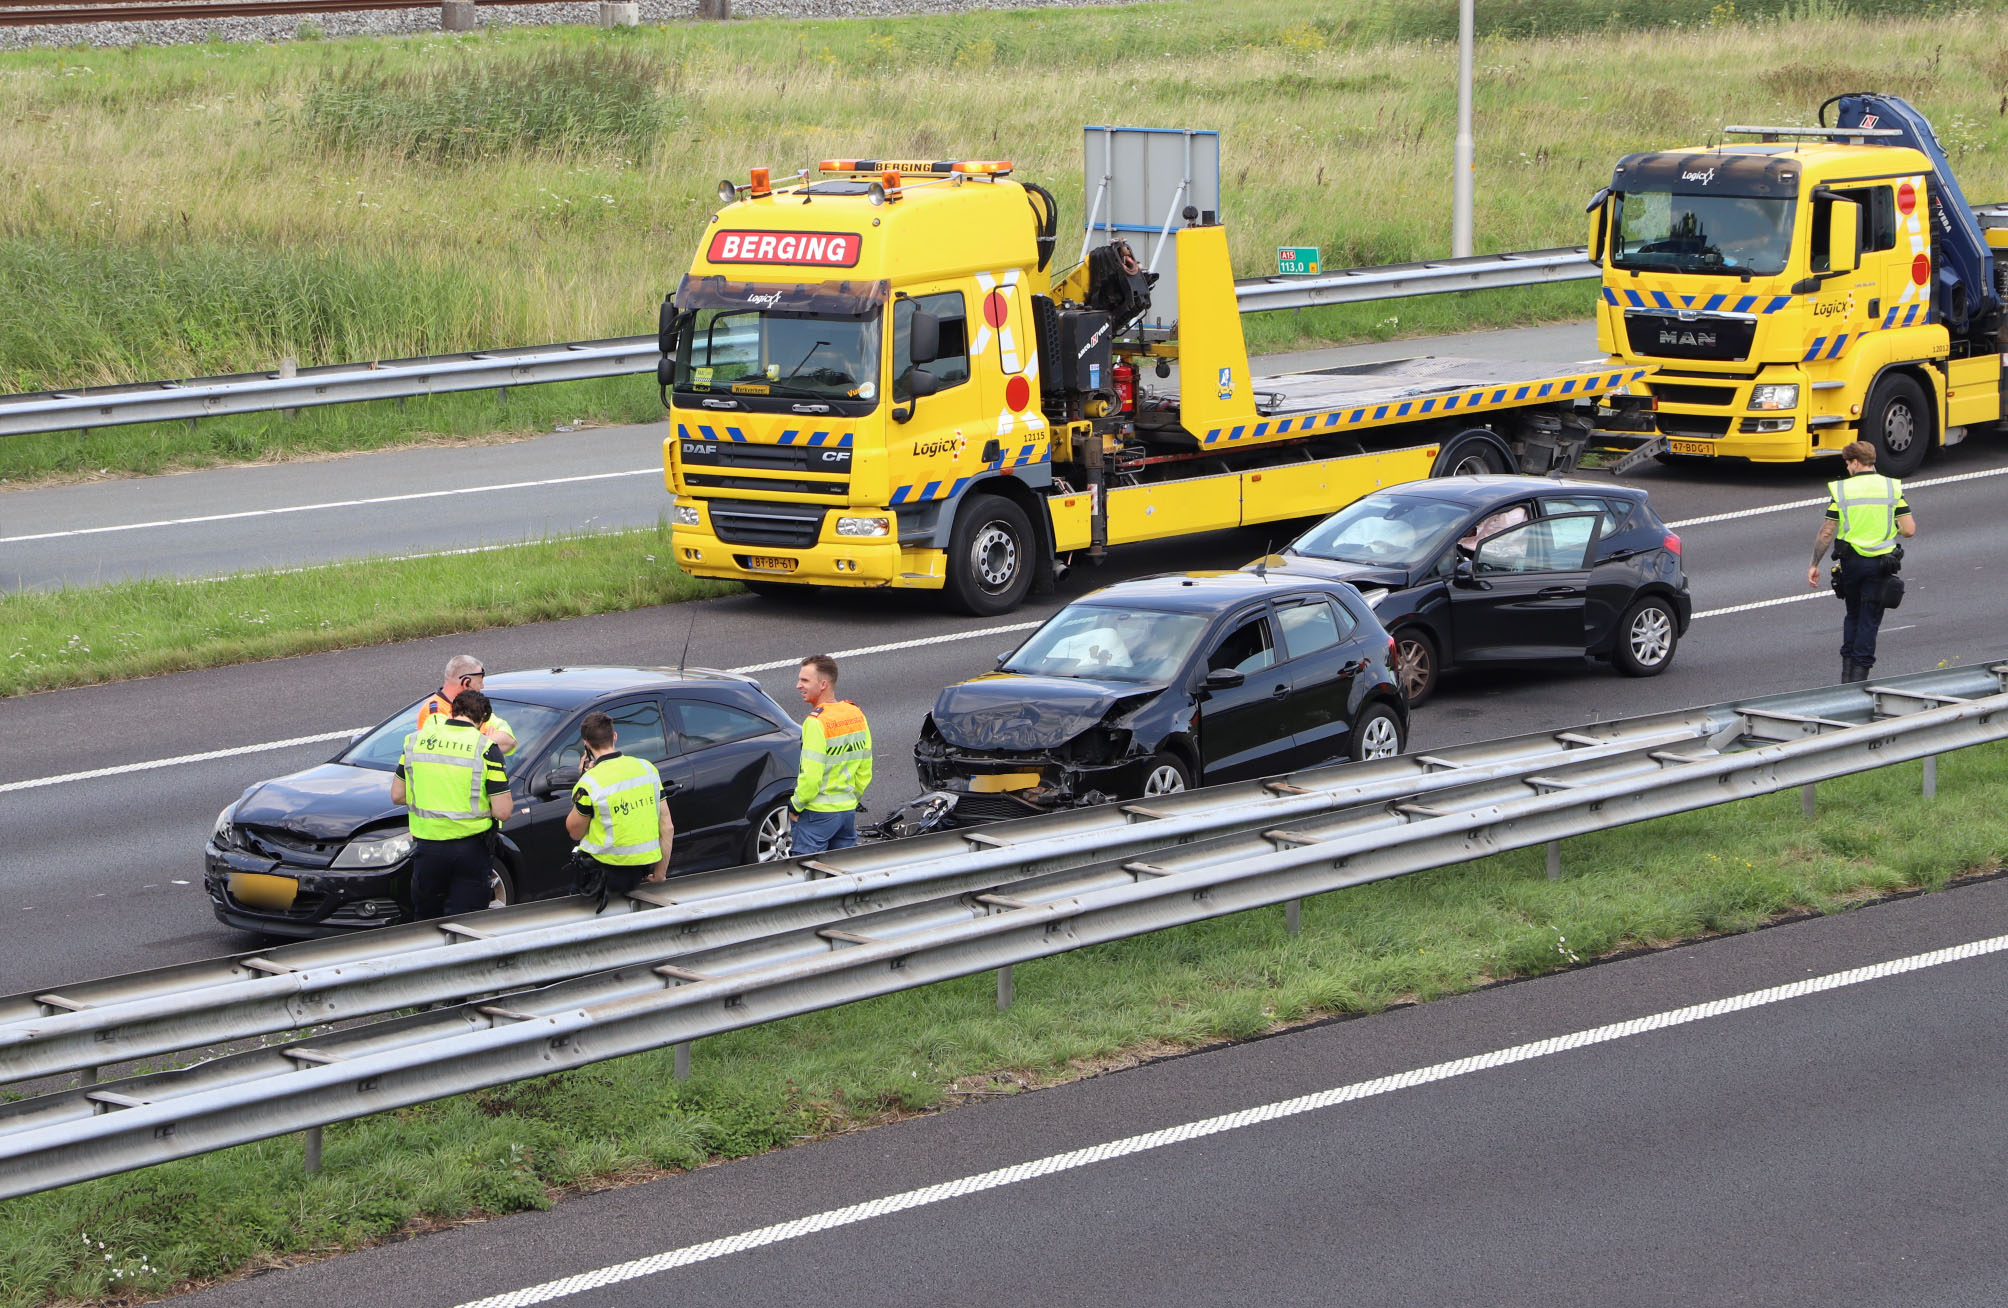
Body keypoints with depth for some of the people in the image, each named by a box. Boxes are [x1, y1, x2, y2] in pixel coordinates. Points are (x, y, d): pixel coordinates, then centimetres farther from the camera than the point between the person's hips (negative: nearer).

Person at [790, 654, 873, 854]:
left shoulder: (816, 722, -19)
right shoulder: (856, 715, 5)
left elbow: (811, 776, -22)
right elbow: (865, 771, 11)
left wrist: (796, 805, -9)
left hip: (818, 814, -8)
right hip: (849, 811, 8)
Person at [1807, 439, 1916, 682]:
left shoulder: (1841, 490, -4)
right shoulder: (1893, 487, -1)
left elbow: (1826, 533, -4)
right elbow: (1909, 530, -6)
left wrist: (1814, 565, 6)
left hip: (1851, 561, 0)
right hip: (1882, 563, 0)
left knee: (1853, 615, 20)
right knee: (1870, 619, 8)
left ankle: (1847, 668, 15)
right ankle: (1860, 672, 3)